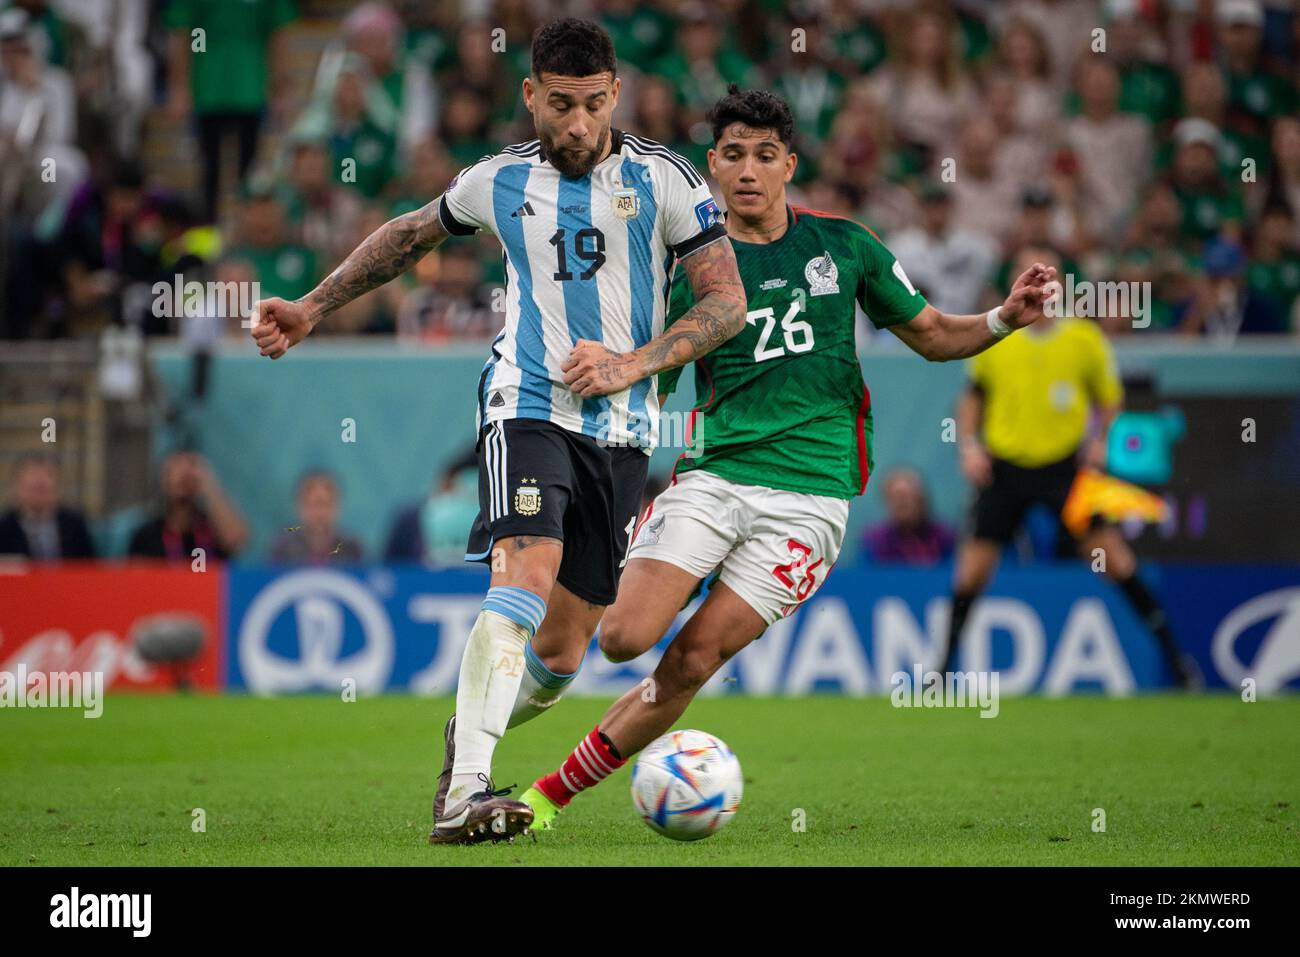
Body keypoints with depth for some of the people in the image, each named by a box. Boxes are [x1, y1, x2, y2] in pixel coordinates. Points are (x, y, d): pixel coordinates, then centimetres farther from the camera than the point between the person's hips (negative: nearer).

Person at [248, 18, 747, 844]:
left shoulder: (663, 180, -1)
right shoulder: (500, 181, 6)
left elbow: (728, 302, -2)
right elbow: (410, 236, 25)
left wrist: (633, 364, -14)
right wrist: (313, 309, 24)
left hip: (623, 431, 1)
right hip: (527, 406, -1)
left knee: (562, 654, 2)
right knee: (526, 574, -28)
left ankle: (466, 740, 31)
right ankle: (464, 793, -35)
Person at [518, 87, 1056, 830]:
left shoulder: (841, 243, 8)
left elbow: (932, 334, 16)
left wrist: (1005, 319, -2)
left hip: (808, 497, -1)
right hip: (712, 477, 1)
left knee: (692, 662, -10)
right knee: (625, 638, -19)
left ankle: (553, 794, 0)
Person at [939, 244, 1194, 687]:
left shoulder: (1085, 339, -3)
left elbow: (1109, 397, 9)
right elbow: (974, 396, 14)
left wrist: (1101, 440, -7)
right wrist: (969, 444, 1)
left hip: (1064, 464, -1)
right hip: (1004, 465, 1)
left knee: (1106, 546, -12)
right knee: (974, 563, -2)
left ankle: (1169, 648, -2)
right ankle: (944, 663, 12)